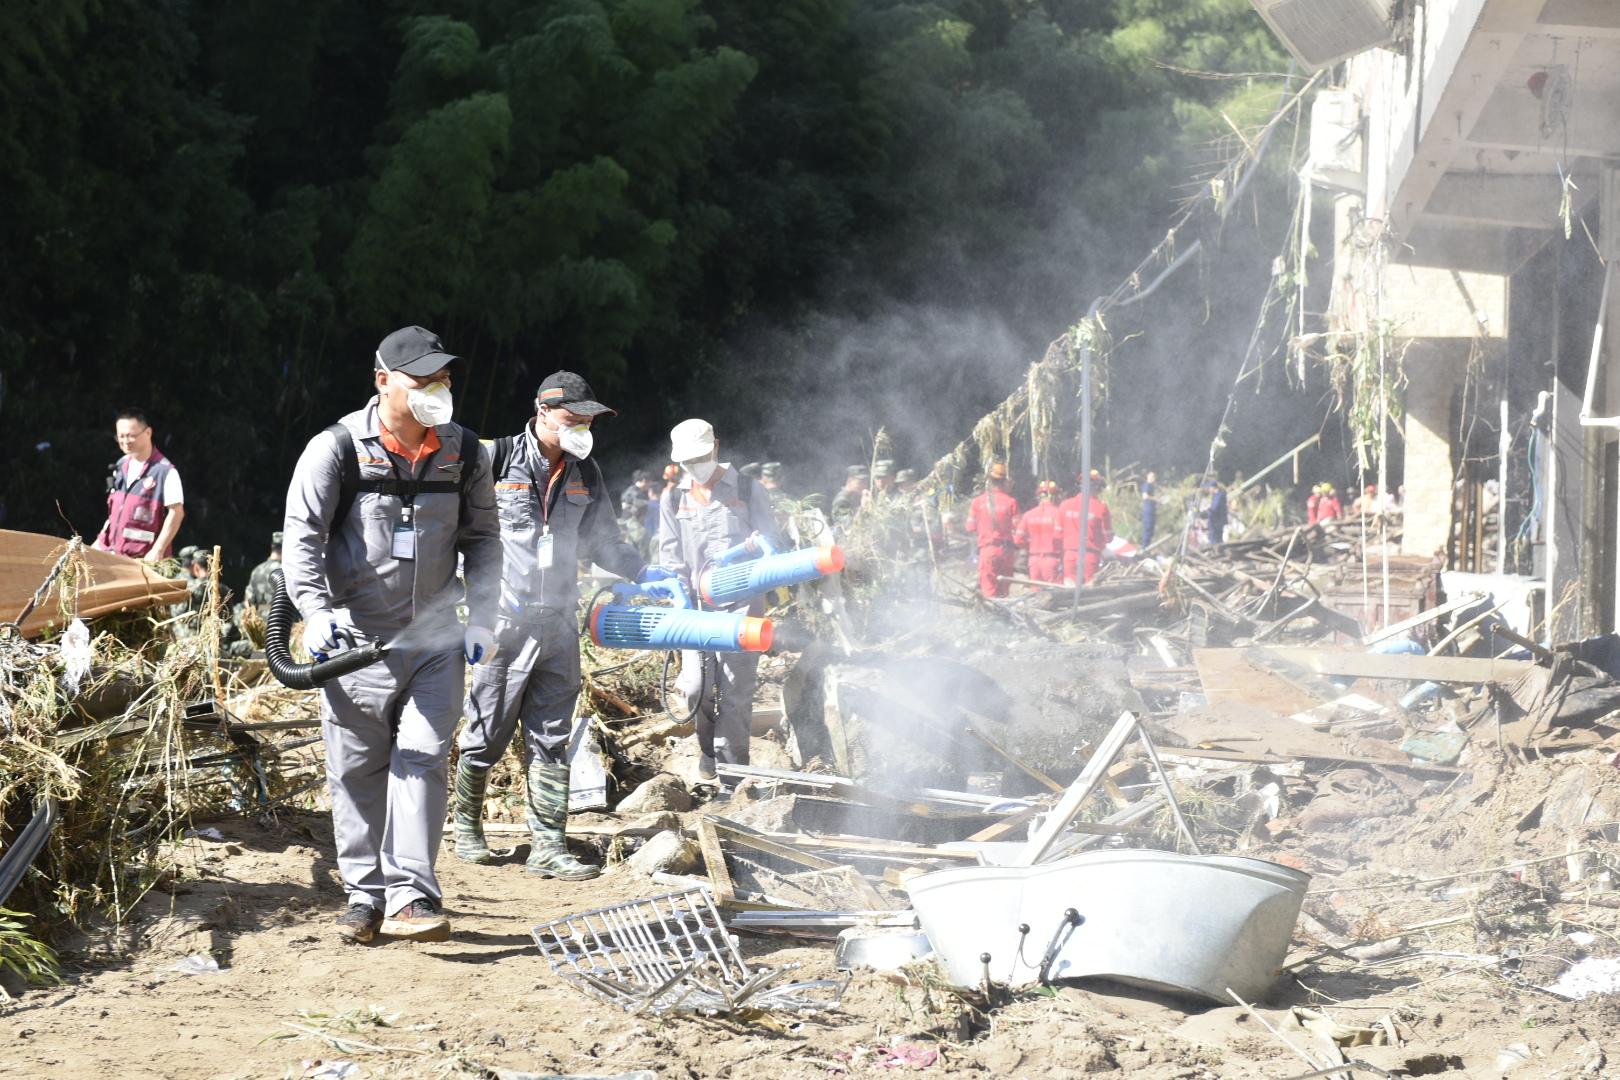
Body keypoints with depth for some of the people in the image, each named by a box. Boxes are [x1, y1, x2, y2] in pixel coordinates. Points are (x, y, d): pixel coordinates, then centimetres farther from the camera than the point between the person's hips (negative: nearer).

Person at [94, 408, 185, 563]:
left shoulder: (165, 471, -10)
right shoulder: (121, 465, 13)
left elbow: (176, 513, -12)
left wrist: (158, 550, -17)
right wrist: (101, 541, 19)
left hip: (143, 558, -7)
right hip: (111, 552, 7)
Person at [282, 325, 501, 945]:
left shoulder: (464, 454, 6)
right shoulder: (337, 450, -5)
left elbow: (482, 540, 13)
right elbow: (302, 534, -9)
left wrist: (482, 621, 4)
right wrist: (315, 609, -23)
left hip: (435, 641, 2)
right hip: (357, 638, -2)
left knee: (423, 760, -8)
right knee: (358, 770, 4)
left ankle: (412, 896, -11)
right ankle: (366, 893, 14)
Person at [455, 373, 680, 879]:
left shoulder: (586, 474, 10)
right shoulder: (496, 460, -7)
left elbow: (603, 542, 18)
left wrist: (646, 572, 3)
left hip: (558, 625, 5)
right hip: (503, 622, -5)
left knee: (551, 741, 4)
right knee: (487, 734, 3)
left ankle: (547, 845, 6)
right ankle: (466, 825, 22)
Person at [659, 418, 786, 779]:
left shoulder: (747, 490, 6)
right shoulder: (675, 502, 13)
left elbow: (773, 541, 6)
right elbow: (671, 559, 12)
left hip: (741, 602, -3)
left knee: (735, 689, -7)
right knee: (696, 688, -3)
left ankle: (730, 766, -1)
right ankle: (708, 752, 20)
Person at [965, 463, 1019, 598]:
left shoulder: (978, 501, -2)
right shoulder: (1011, 501, -3)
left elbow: (970, 529, 2)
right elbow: (1017, 527, -3)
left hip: (987, 548, -1)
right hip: (1006, 550, 1)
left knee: (989, 589, -1)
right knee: (1003, 590, 10)